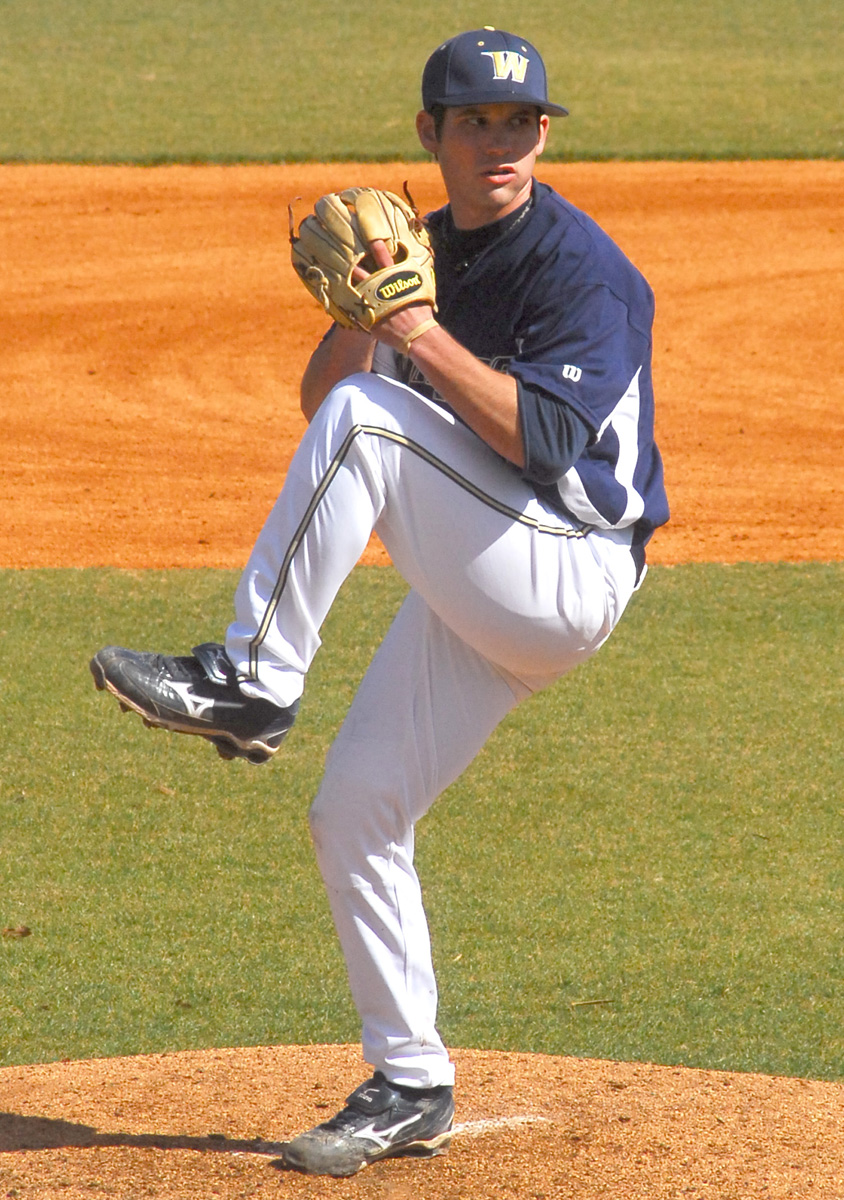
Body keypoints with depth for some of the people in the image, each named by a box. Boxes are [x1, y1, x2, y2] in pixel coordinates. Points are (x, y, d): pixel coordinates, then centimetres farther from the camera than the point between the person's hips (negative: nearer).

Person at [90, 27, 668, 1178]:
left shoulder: (579, 265, -13)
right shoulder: (429, 251, 11)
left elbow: (548, 440, -26)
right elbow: (319, 396, 7)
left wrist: (425, 339, -26)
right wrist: (361, 314, -11)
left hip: (567, 571, -8)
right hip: (475, 593, 8)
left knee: (369, 420, -25)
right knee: (355, 814, 5)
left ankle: (250, 681, -22)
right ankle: (410, 1089, 16)